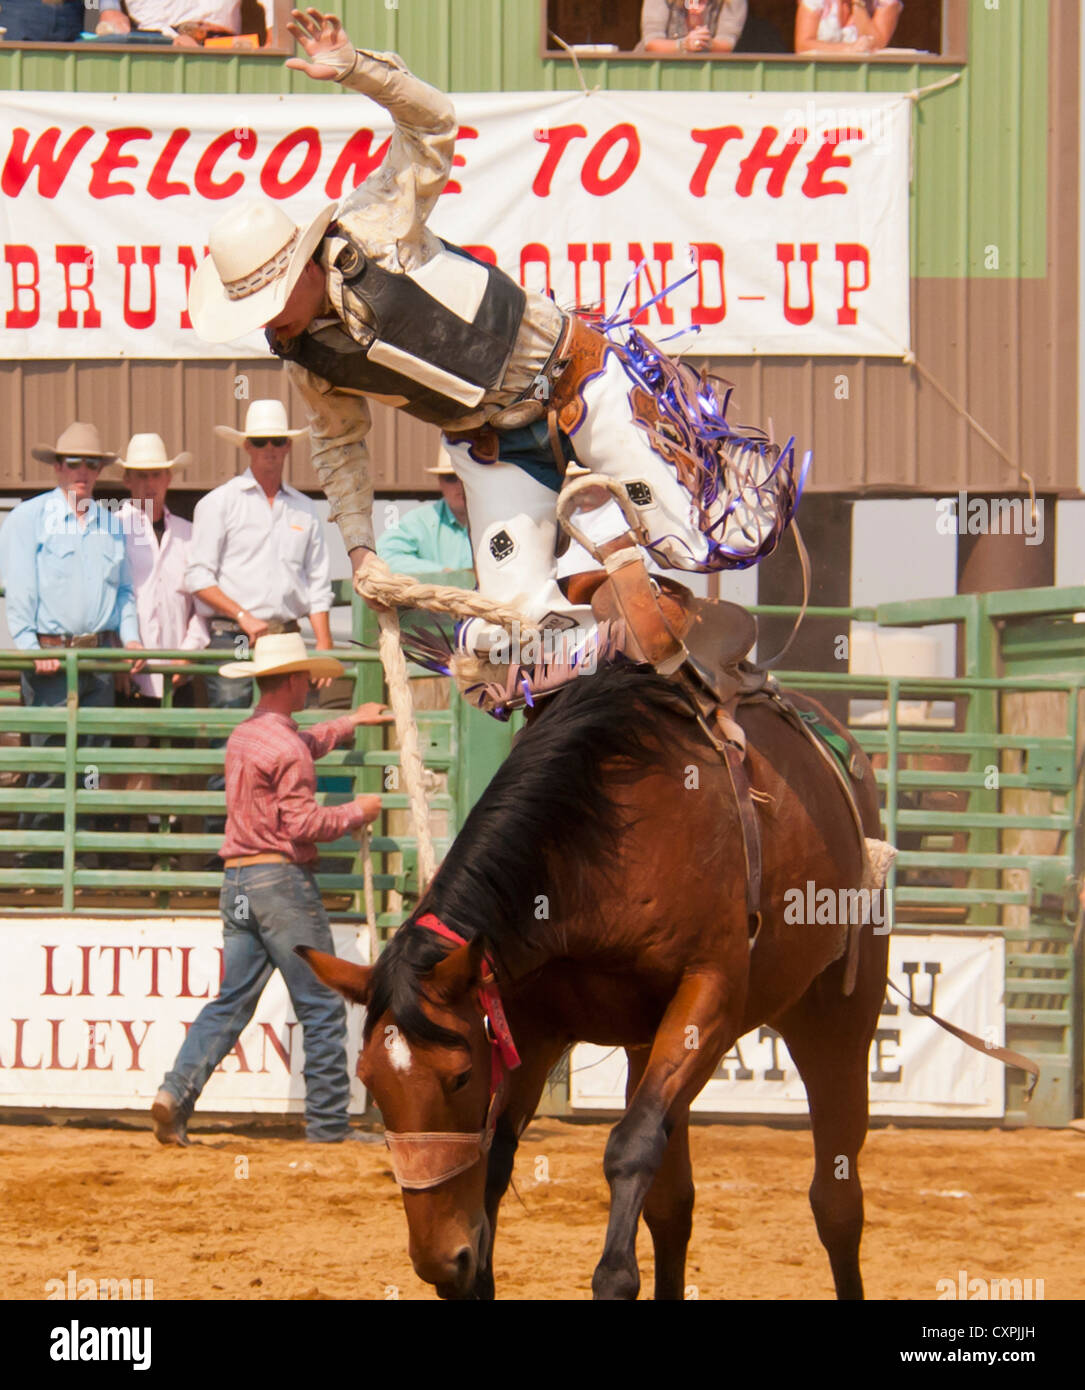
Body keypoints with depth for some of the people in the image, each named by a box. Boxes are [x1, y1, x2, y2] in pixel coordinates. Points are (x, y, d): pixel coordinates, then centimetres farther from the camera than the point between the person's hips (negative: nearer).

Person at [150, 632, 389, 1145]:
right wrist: (357, 812, -3)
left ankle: (177, 1090, -10)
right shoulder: (286, 749, -13)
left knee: (232, 1001, 7)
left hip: (236, 882, 8)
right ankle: (327, 1121, 1)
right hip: (282, 877, -8)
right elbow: (303, 824, -17)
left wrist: (349, 722, 48)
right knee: (321, 1006, 0)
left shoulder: (242, 736, 15)